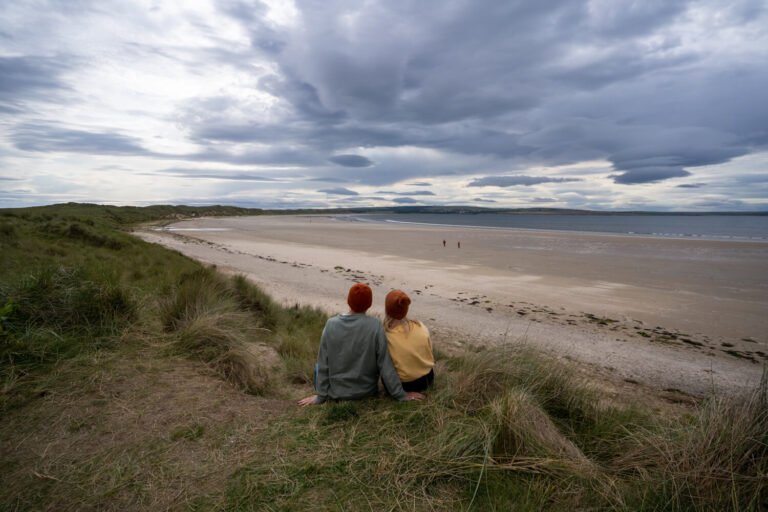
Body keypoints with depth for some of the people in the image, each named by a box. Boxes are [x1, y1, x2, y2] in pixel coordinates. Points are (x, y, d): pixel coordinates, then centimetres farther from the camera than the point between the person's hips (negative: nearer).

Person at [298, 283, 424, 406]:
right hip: (367, 391, 0)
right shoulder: (375, 326, -20)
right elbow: (384, 364, -17)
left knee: (318, 366, 28)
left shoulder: (331, 325, -17)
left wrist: (320, 396, 2)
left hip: (336, 393, 0)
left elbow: (324, 365, -11)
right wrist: (401, 395, -6)